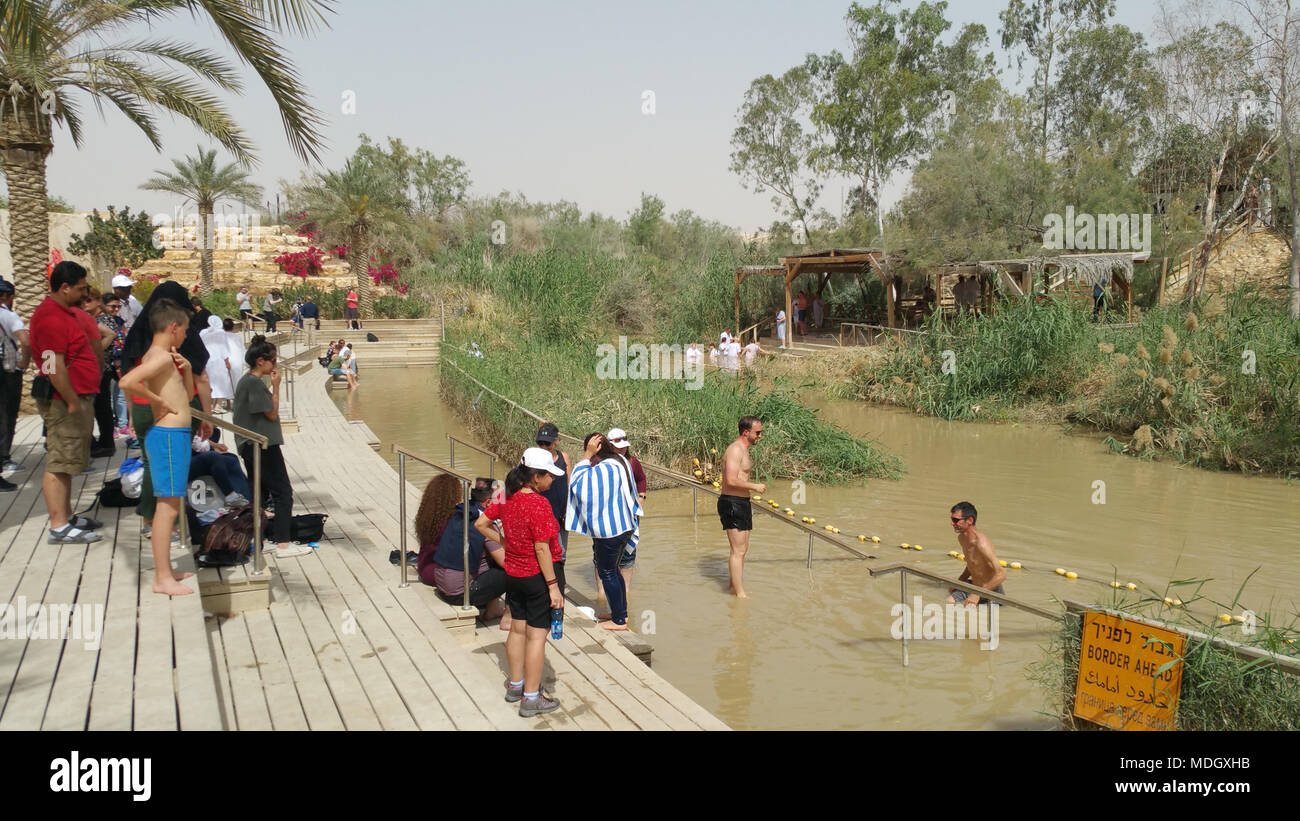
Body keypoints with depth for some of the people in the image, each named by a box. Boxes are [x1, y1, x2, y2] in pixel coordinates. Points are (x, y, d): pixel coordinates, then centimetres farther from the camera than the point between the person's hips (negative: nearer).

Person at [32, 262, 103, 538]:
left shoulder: (65, 312, 16)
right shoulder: (51, 318, -17)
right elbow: (54, 368, -24)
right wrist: (72, 403, -22)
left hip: (77, 398, 11)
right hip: (65, 402, -11)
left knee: (67, 463, 16)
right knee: (59, 464, -7)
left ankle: (67, 517, 24)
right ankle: (59, 527, -5)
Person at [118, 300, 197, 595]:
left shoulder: (163, 357, 15)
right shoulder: (161, 356, -14)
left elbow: (187, 395, 25)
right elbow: (127, 382, -32)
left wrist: (186, 369, 8)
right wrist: (158, 400, -19)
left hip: (172, 435, 11)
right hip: (169, 435, -11)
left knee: (170, 505, 16)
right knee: (168, 506, -7)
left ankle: (166, 570, 24)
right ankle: (162, 578, -3)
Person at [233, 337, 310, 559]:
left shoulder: (246, 380, 14)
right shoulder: (255, 383, -17)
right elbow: (272, 413, -13)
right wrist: (276, 386, -10)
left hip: (251, 446, 11)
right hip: (264, 446, -11)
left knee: (259, 491, 15)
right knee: (283, 492, -8)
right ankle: (283, 544, -10)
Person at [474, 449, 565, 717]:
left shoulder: (507, 498, 1)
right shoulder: (538, 504, -23)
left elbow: (481, 523, 11)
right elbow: (542, 549, -23)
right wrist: (553, 586, -18)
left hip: (513, 573, 8)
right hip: (539, 575, -8)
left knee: (517, 629, 19)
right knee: (536, 634, 1)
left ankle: (515, 685, 33)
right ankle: (531, 698, 9)